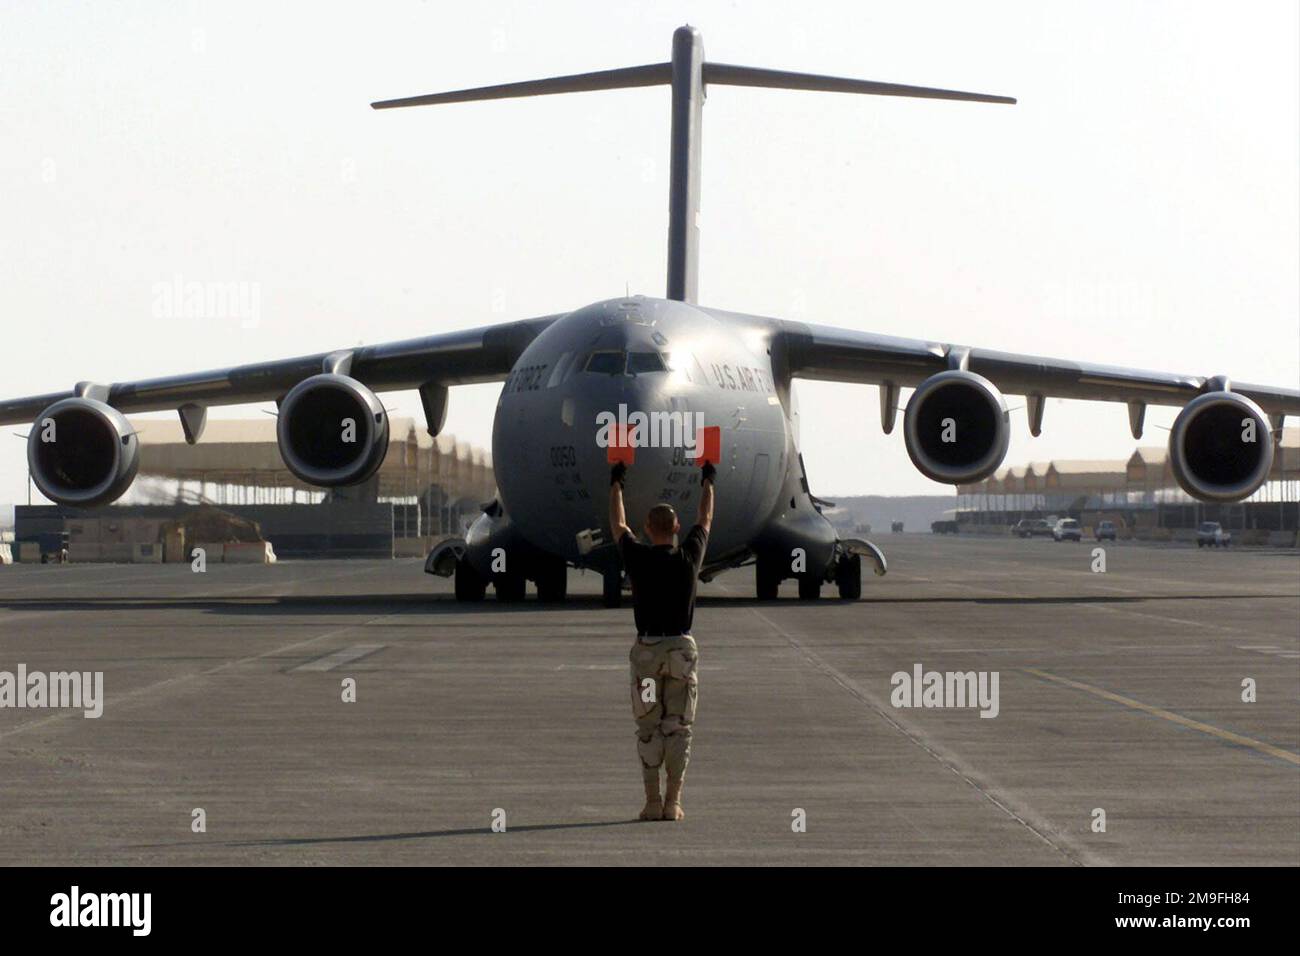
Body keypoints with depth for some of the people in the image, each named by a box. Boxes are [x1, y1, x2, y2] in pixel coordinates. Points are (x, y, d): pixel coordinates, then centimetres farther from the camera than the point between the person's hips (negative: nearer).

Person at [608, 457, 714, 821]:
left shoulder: (638, 559, -4)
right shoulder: (688, 559, -2)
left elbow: (617, 525, 14)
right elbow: (705, 520, 16)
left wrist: (616, 483, 28)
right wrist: (708, 482, 32)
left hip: (646, 650, -1)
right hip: (682, 649, 1)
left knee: (648, 729, 4)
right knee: (678, 728, 3)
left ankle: (653, 802, 0)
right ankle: (673, 802, -2)